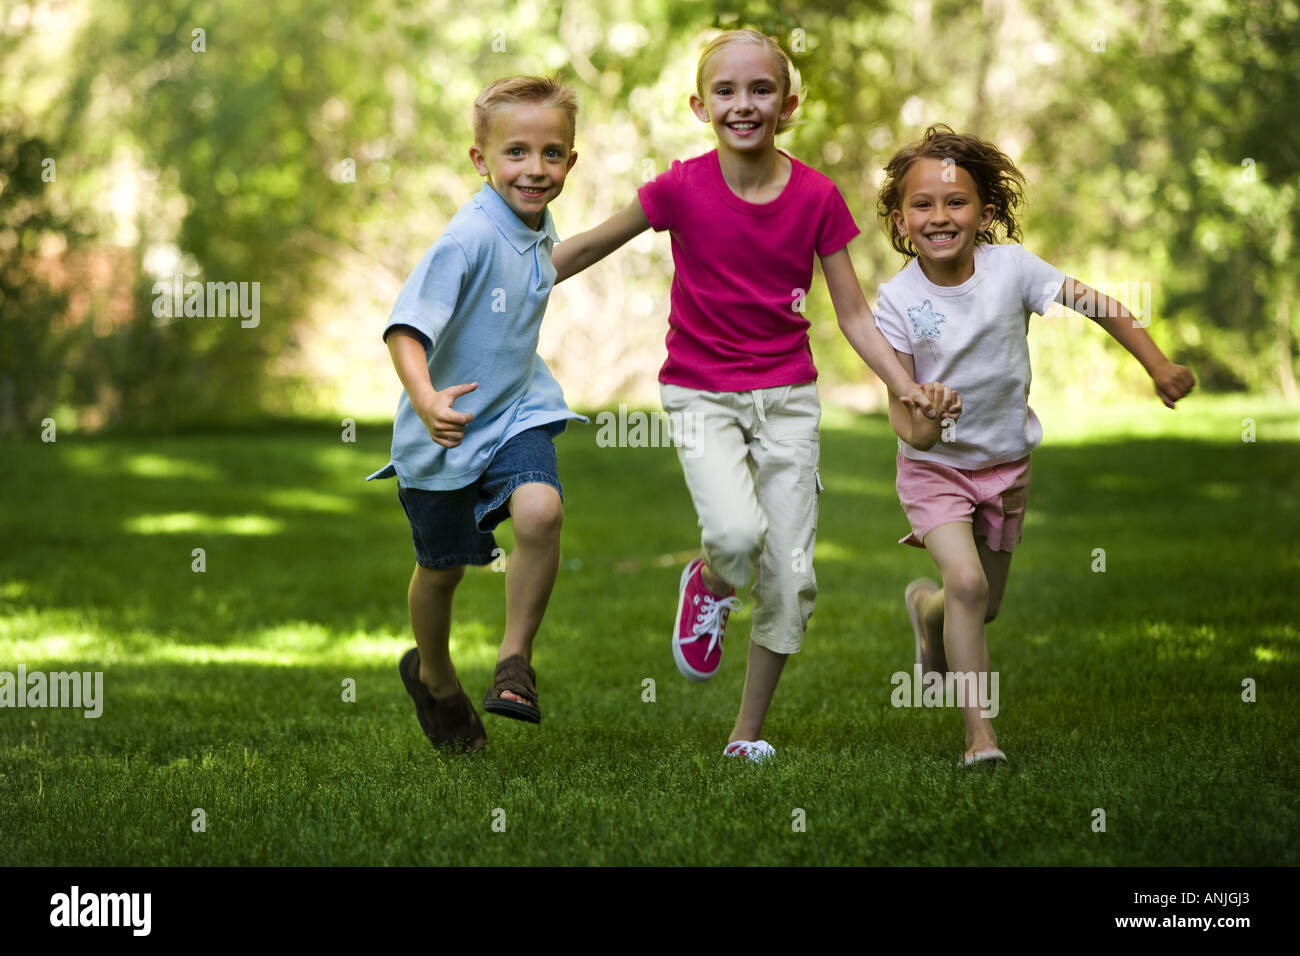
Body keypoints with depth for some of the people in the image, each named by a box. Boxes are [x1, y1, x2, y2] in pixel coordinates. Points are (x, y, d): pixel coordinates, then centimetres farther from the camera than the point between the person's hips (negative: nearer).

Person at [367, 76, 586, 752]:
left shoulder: (540, 233, 0)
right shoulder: (468, 239, -25)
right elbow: (405, 328, -32)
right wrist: (426, 400, -48)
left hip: (518, 413, 5)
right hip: (446, 428, -5)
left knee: (541, 512, -24)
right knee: (442, 567, 12)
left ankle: (515, 659, -8)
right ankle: (434, 677, 41)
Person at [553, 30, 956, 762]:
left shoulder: (817, 197, -6)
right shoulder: (682, 189, -11)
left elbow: (853, 314, 0)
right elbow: (589, 247, 2)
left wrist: (904, 386, -12)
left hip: (787, 398, 2)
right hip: (702, 394, -2)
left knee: (790, 575, 0)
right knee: (737, 533, -27)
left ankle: (750, 732, 17)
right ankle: (709, 588, 11)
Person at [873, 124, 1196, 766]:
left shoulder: (1011, 267, -15)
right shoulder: (897, 300, -17)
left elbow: (1095, 304, -7)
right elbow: (898, 393, -15)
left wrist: (1158, 365, -11)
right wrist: (913, 419, -38)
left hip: (1006, 462, 3)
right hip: (935, 465, -3)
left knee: (985, 606, 13)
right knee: (967, 583, -23)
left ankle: (927, 606, 51)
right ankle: (980, 735, -13)